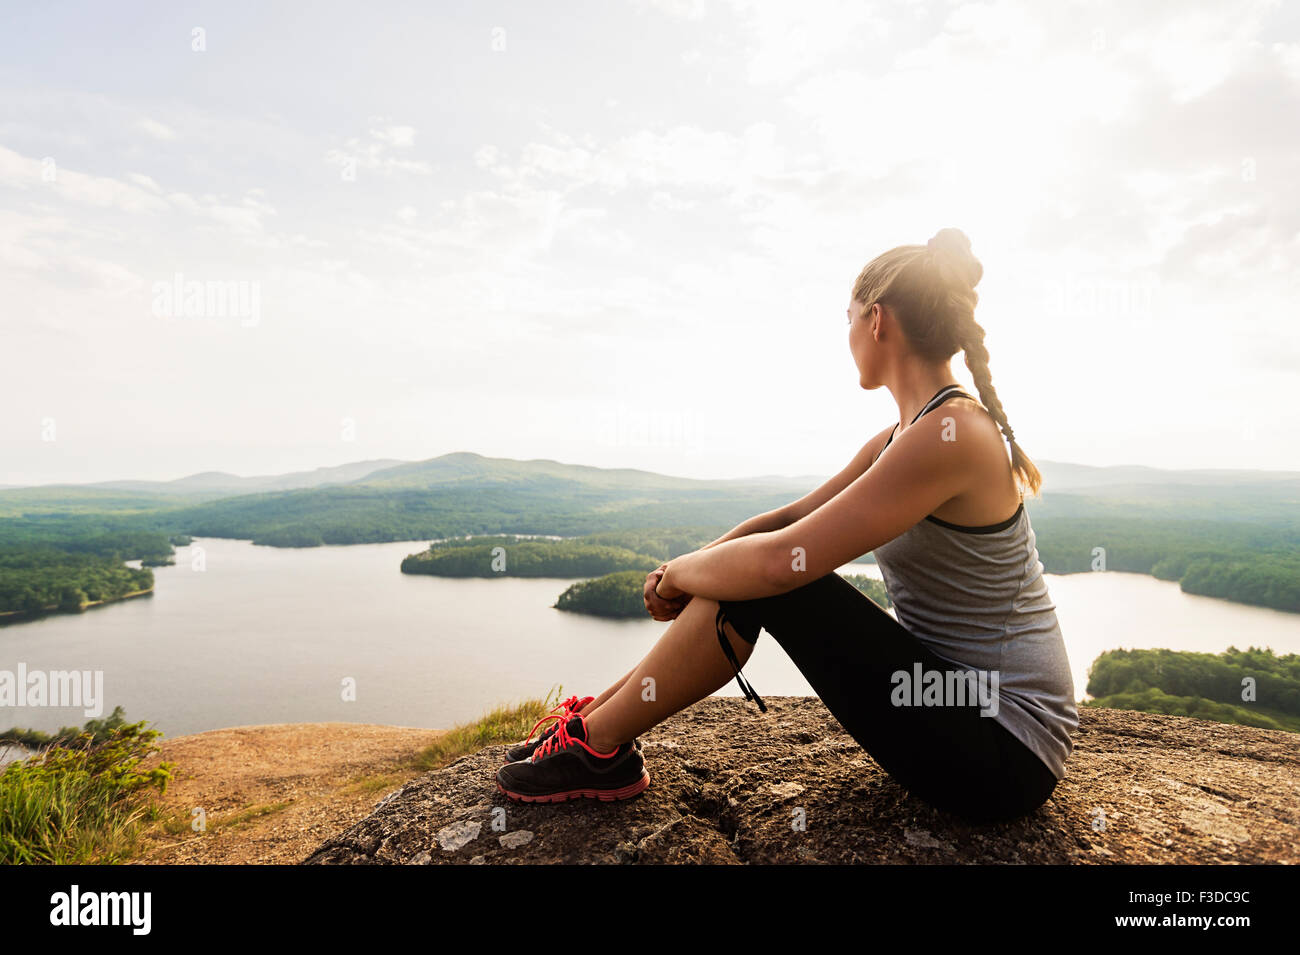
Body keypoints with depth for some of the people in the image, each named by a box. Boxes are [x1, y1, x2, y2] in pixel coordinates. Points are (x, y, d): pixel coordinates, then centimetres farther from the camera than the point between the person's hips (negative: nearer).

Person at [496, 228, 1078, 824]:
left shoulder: (950, 433, -23)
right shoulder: (899, 439, 8)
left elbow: (782, 560, -29)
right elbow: (793, 517, 9)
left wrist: (679, 571, -11)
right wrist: (687, 569, -4)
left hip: (1003, 757, -9)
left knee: (762, 578, -19)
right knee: (739, 571, 1)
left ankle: (598, 745, -2)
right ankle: (599, 719, 12)